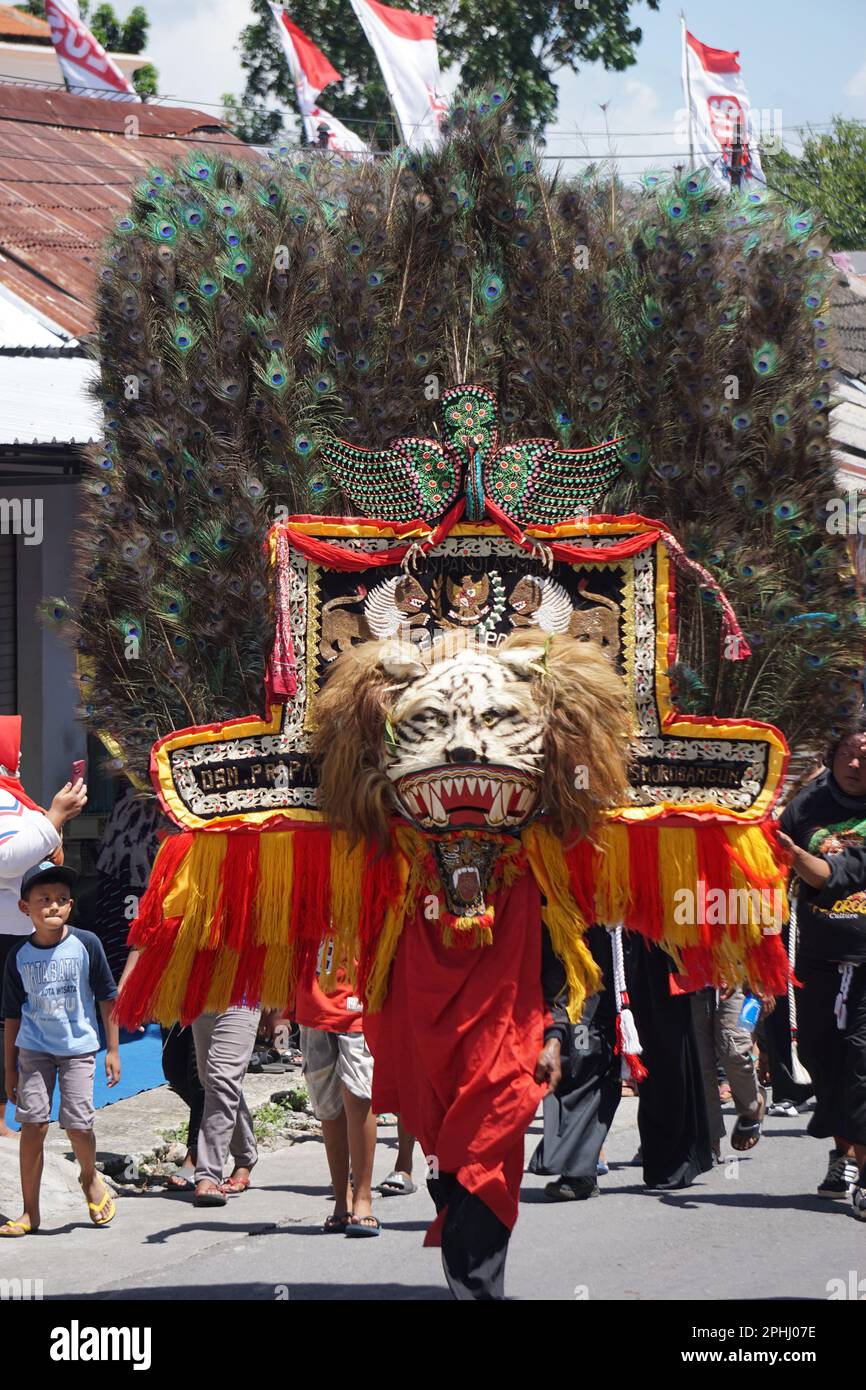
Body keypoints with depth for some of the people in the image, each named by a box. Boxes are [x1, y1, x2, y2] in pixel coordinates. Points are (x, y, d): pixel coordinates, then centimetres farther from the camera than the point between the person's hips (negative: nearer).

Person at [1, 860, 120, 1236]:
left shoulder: (86, 945, -6)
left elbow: (107, 998, 2)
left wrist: (113, 1050, 0)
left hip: (78, 1047, -1)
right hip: (34, 1049, 1)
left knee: (77, 1123, -9)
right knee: (33, 1124, -6)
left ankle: (91, 1179, 24)